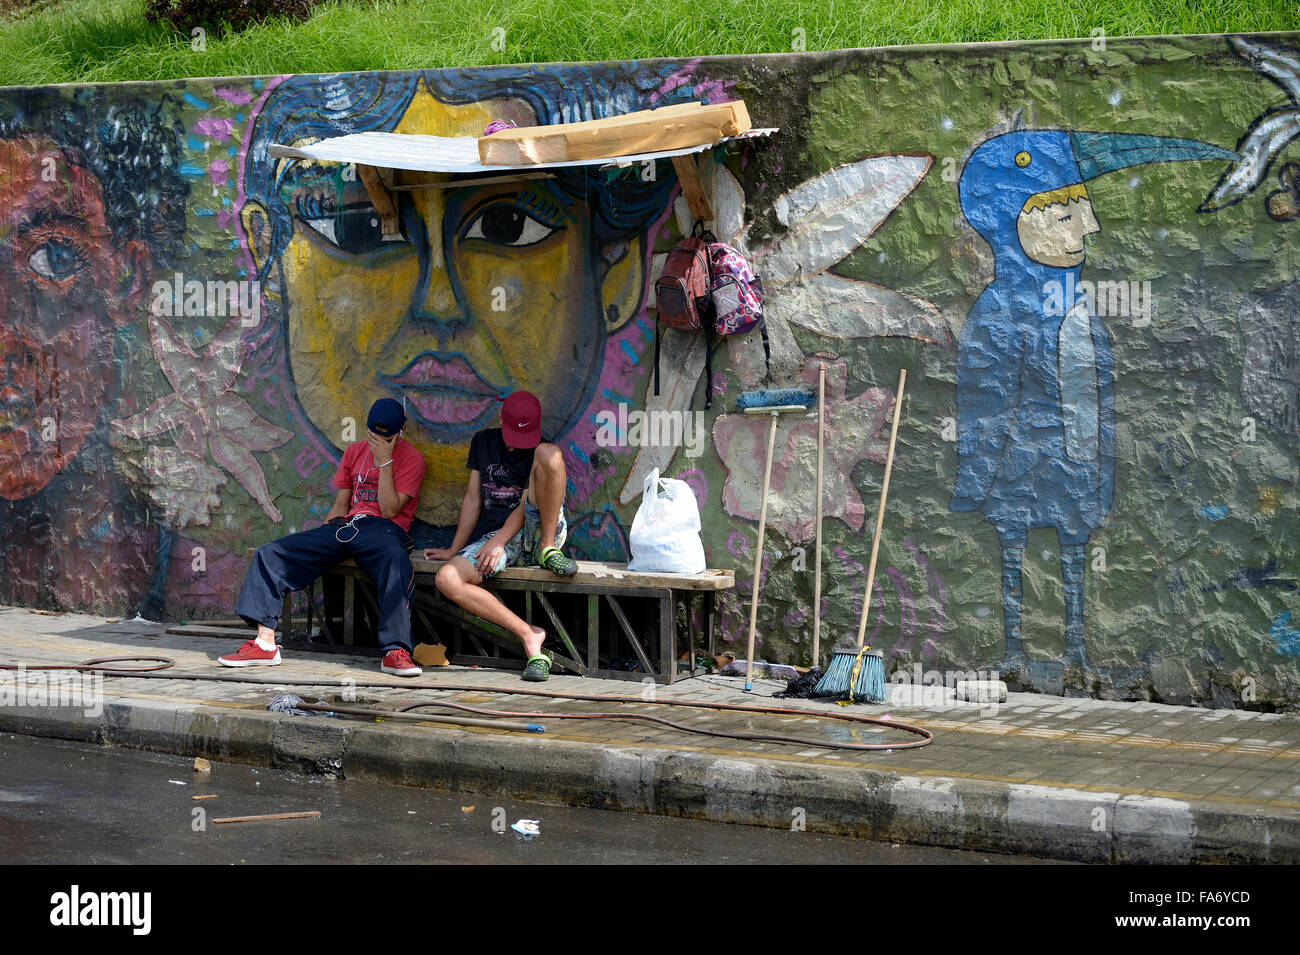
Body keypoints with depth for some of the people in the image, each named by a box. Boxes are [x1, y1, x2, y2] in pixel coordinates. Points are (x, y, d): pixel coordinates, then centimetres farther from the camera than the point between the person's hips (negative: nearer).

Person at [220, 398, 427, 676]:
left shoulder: (411, 458, 2)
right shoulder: (354, 451, 20)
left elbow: (390, 509, -8)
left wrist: (385, 460, -10)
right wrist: (315, 542, 8)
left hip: (382, 528, -6)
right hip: (344, 527, 6)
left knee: (397, 560, -43)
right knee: (270, 554, -9)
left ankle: (395, 652, -47)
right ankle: (265, 644, -14)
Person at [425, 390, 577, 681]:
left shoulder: (540, 448, 2)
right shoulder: (483, 442, 15)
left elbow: (527, 503, -9)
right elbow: (473, 500, 16)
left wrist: (499, 541, -18)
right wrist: (455, 550, 11)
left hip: (537, 531, -4)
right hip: (494, 538, 4)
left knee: (549, 454, -25)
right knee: (447, 579, -28)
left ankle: (548, 550, -21)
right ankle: (528, 635, -28)